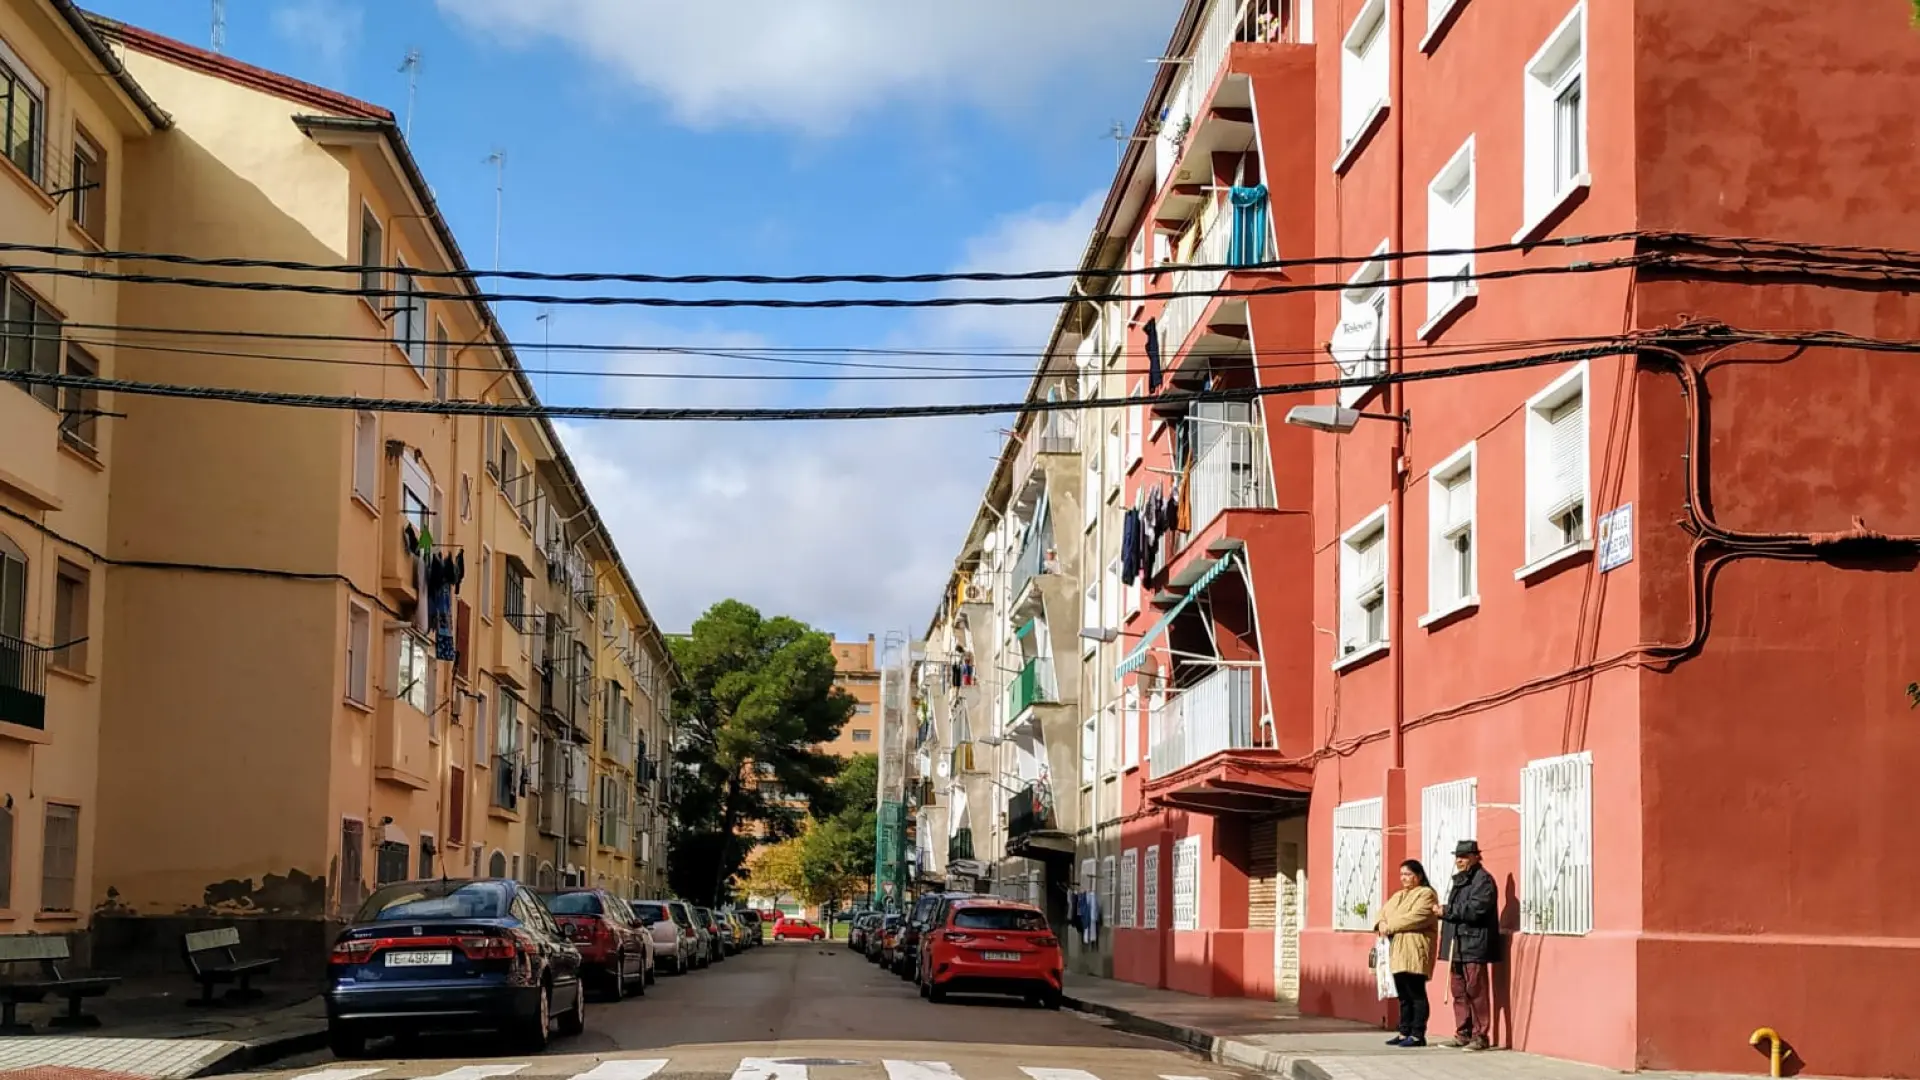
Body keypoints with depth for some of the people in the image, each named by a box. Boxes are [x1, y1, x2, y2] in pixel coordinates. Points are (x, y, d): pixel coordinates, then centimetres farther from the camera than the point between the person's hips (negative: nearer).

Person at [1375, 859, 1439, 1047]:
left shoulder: (1426, 894, -3)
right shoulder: (1398, 896, 25)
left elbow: (1415, 918, -17)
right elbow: (1383, 912, 19)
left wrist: (1389, 926, -13)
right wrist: (1381, 924, -5)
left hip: (1414, 952, -8)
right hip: (1398, 953, 8)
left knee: (1416, 994, -7)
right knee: (1404, 996, 9)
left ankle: (1418, 1035, -6)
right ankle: (1405, 1033, 13)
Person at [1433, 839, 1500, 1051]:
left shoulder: (1483, 880, -7)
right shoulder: (1460, 880, 23)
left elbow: (1475, 909, -19)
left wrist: (1447, 911, -12)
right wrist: (1444, 911, 2)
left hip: (1474, 945, -9)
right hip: (1458, 944, 9)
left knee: (1476, 991, -8)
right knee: (1459, 991, 10)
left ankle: (1480, 1035, -5)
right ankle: (1463, 1034, 16)